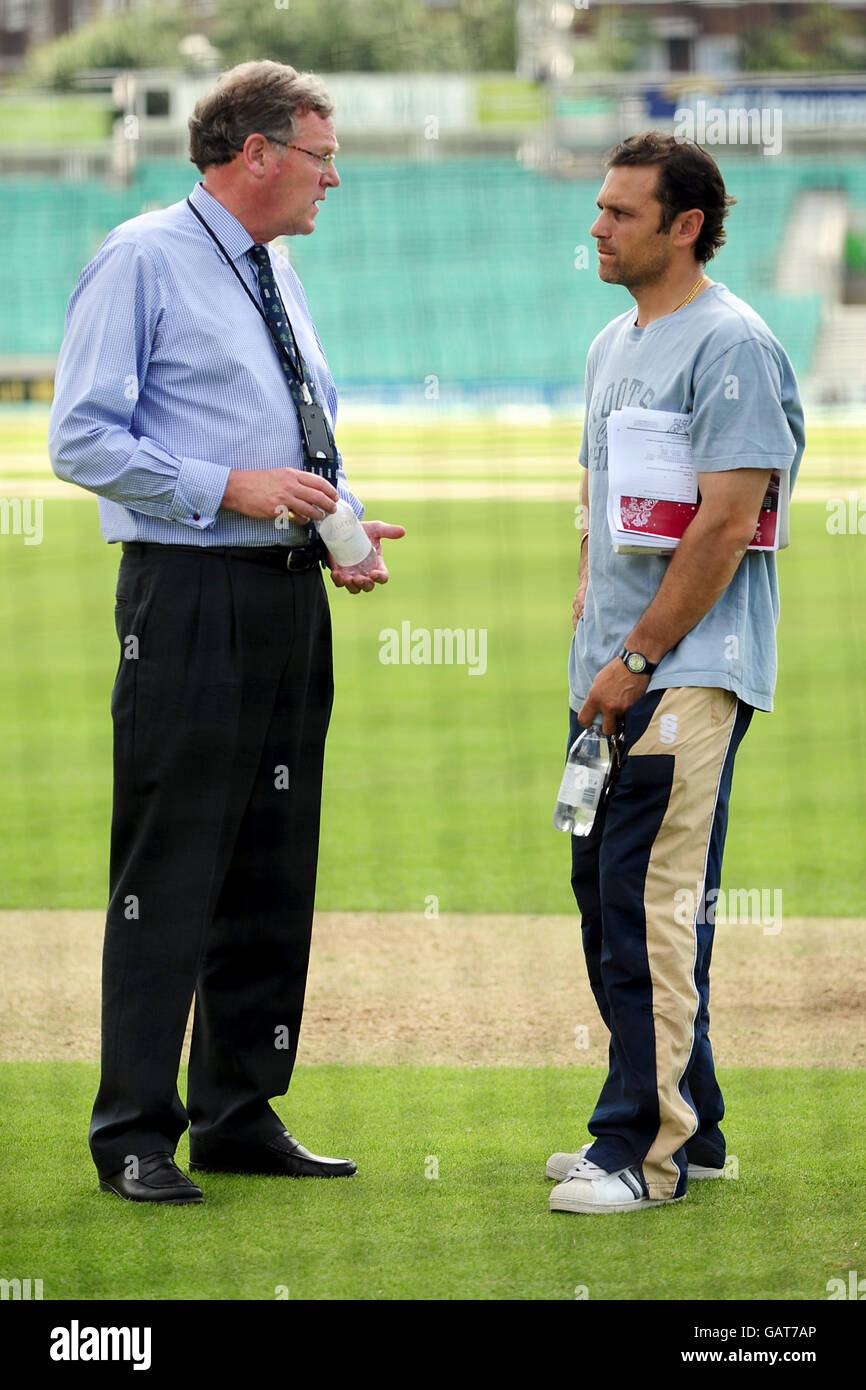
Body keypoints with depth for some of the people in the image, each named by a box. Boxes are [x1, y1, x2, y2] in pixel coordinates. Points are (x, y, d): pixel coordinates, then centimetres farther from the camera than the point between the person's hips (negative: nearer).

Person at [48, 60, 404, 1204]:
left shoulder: (275, 273, 17)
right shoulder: (143, 262, -7)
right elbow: (82, 439, -13)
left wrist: (341, 525, 4)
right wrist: (230, 487, -18)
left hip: (290, 596, 8)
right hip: (192, 592, -8)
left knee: (276, 870, 10)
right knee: (171, 869, -6)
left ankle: (241, 1117, 18)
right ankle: (136, 1132, 0)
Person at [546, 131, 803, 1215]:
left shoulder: (731, 344, -12)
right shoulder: (613, 346, 17)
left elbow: (725, 524, -17)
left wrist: (637, 658, -15)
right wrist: (588, 629, 12)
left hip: (689, 671, -10)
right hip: (611, 670, 10)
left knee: (652, 909, -11)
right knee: (607, 893, 12)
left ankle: (648, 1150, -9)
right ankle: (687, 1127, 21)